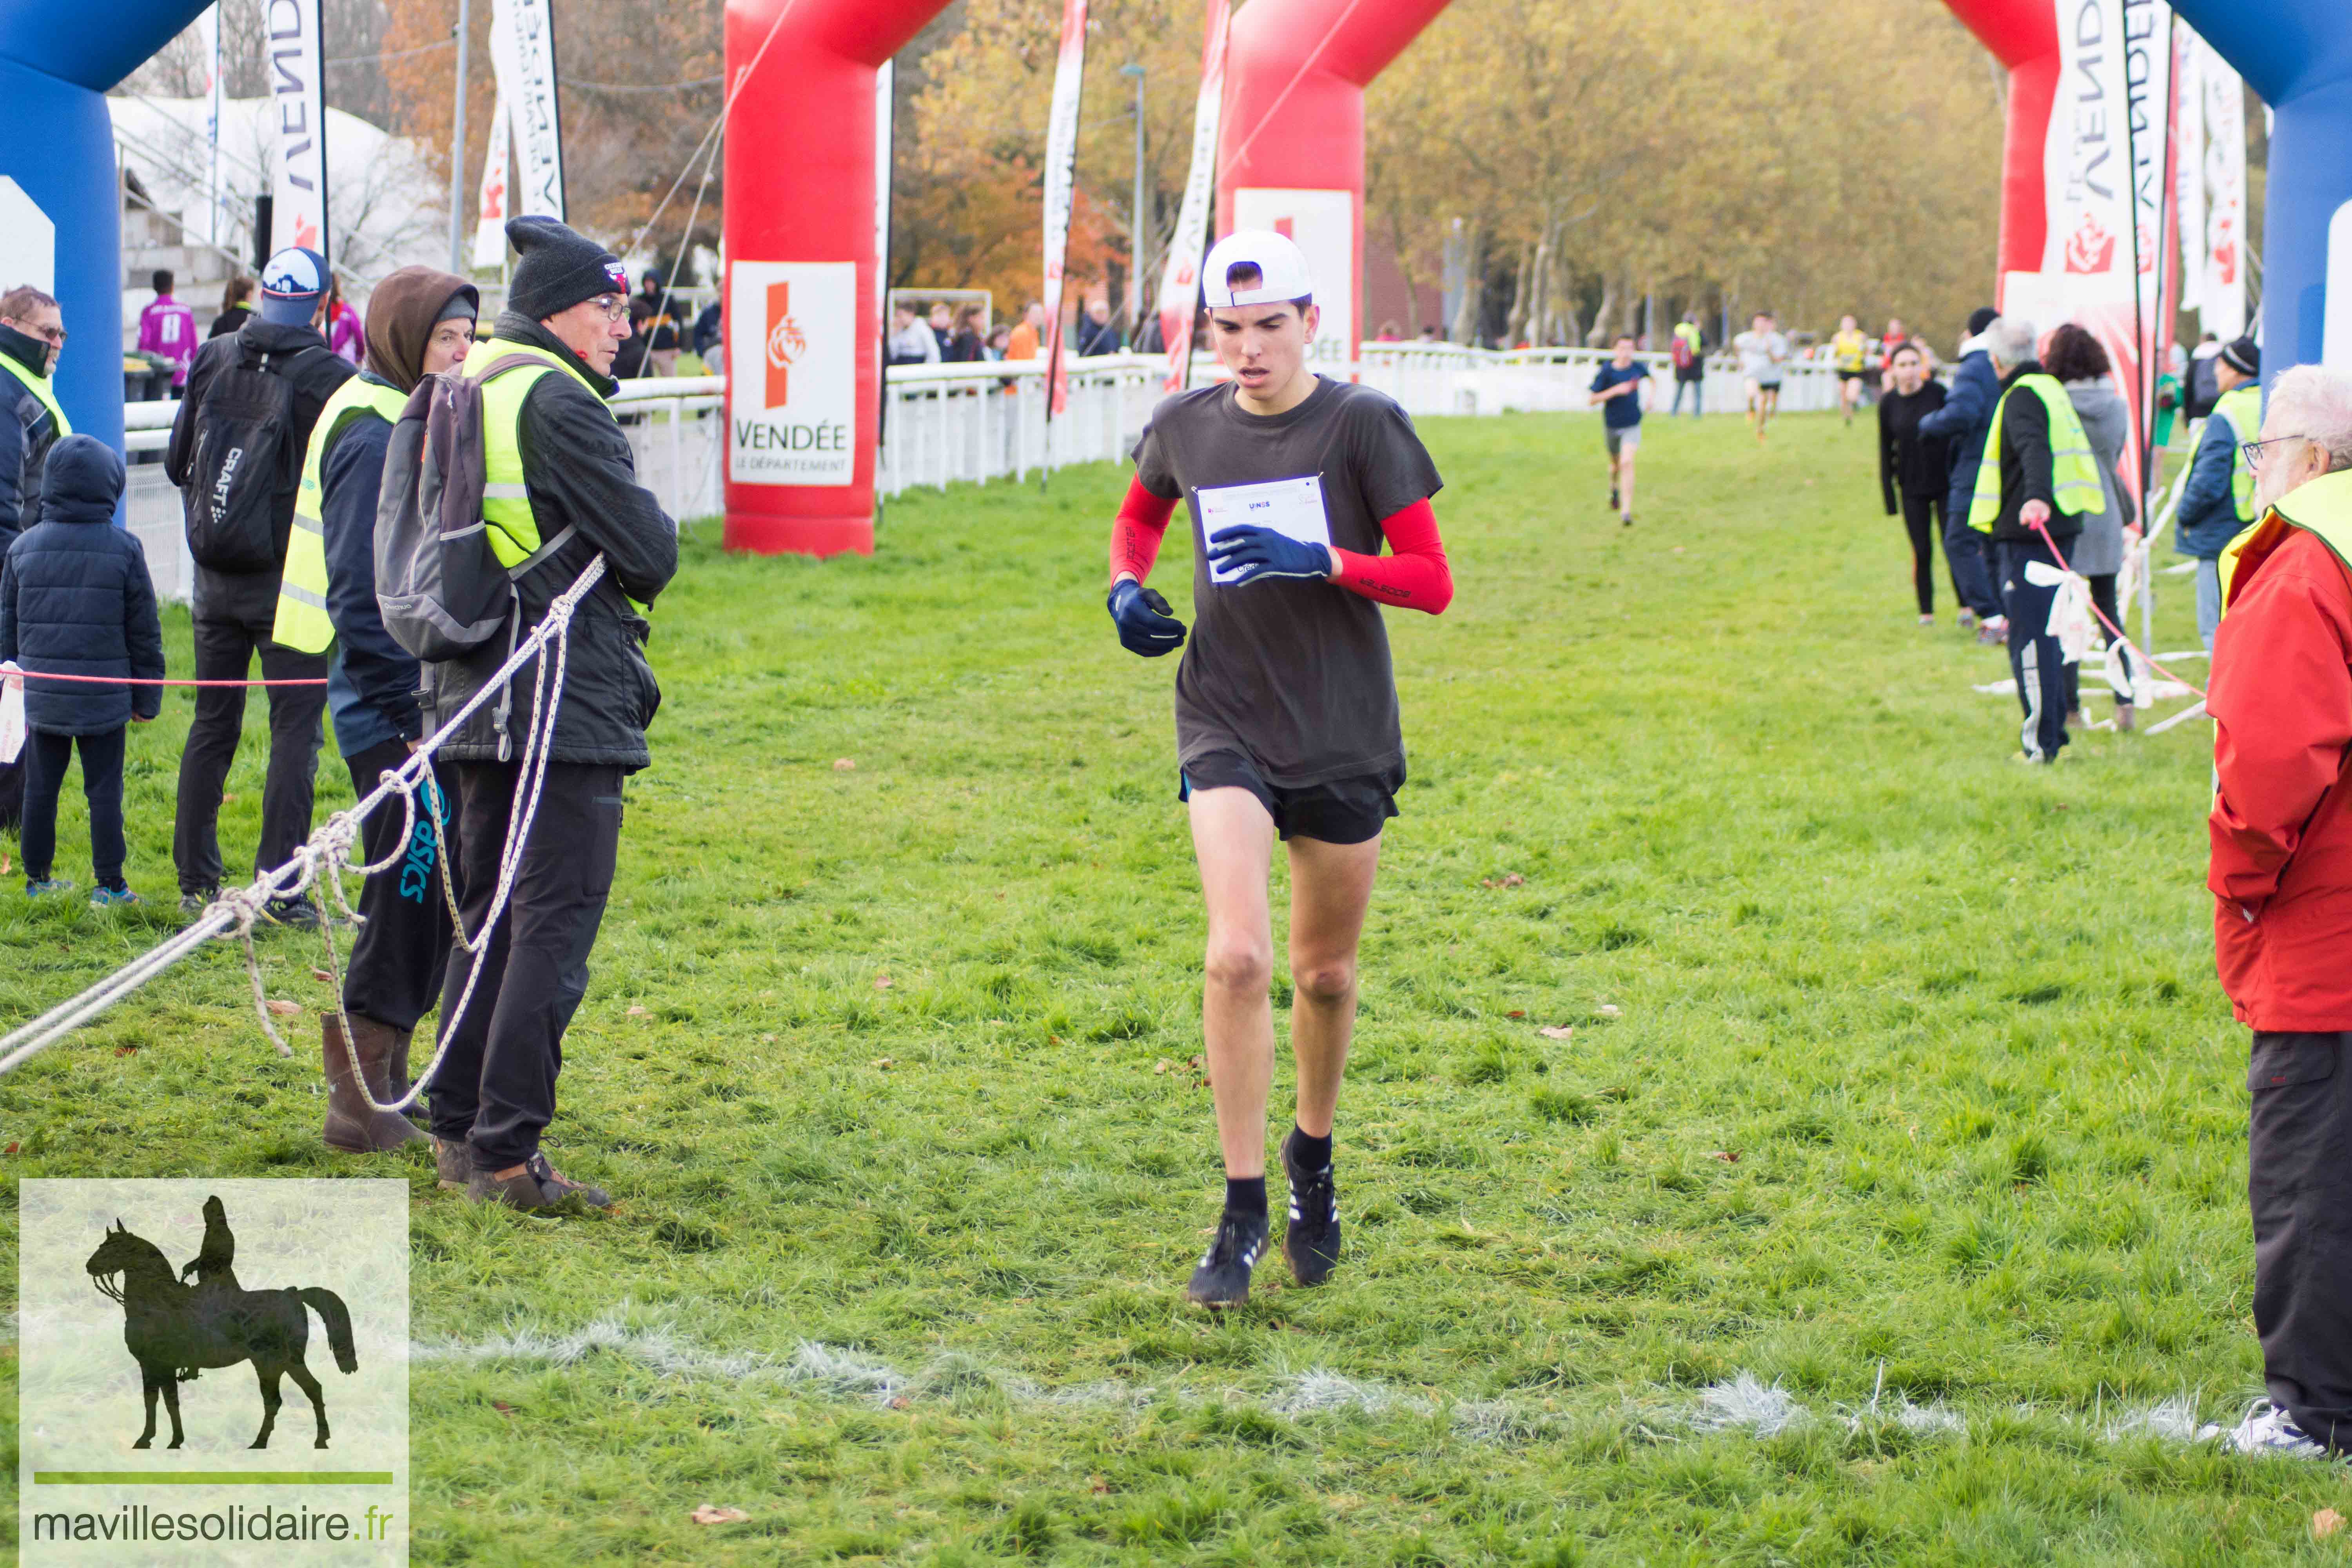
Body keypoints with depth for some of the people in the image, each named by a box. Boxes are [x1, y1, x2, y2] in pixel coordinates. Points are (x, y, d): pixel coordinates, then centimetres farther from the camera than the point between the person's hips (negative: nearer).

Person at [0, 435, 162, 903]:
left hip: (41, 698, 3)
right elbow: (144, 632, -2)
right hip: (104, 701, -3)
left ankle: (38, 877, 20)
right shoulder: (123, 549, -6)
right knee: (104, 790, 3)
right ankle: (109, 884, 4)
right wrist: (146, 697, 8)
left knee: (40, 787, 12)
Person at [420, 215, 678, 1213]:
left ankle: (459, 1130, 21)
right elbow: (649, 551, -14)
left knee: (491, 920, 17)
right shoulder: (556, 402, -14)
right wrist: (635, 570, 7)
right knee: (555, 926, -7)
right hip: (568, 707, -9)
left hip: (472, 700, 9)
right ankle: (507, 1155, -8)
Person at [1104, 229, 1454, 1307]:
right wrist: (1125, 584, 2)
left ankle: (1312, 1158, 39)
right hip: (1226, 724, 1)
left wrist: (1319, 560, -24)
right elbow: (1139, 516, 24)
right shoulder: (1185, 426, 2)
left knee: (1325, 974, 12)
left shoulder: (1362, 424, -8)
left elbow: (1431, 582, -9)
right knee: (1236, 957, -17)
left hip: (1344, 735, -1)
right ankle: (1242, 1211, -8)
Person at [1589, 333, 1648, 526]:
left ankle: (1627, 510, -19)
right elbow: (1593, 399, -15)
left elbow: (1651, 377, 20)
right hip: (1612, 425, 0)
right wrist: (1615, 391, -26)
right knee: (1616, 463, 18)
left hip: (1632, 426, 0)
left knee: (1627, 463, -18)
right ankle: (1614, 488, 54)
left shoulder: (1638, 367, -5)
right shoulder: (1606, 371, -14)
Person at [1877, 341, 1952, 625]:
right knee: (1922, 551, 1)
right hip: (1912, 489, 1)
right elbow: (1886, 453, 6)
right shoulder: (1888, 404, 0)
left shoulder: (1937, 393, -6)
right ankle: (1926, 611, 10)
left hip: (1945, 484, -1)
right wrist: (1889, 497, 3)